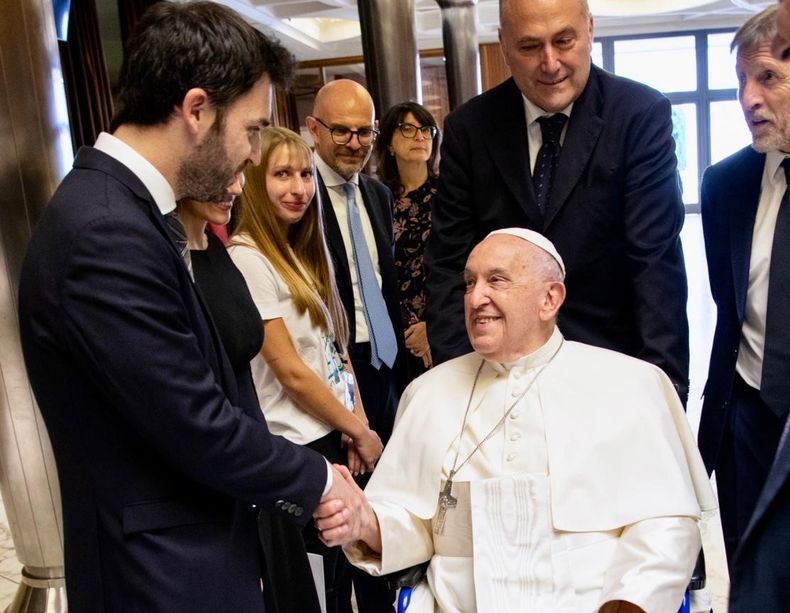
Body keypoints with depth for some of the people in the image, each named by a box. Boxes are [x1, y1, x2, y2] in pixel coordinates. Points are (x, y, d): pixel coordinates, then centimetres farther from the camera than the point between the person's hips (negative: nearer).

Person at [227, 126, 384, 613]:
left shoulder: (305, 250, 10)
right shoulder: (247, 258, -16)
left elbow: (336, 345, 9)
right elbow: (290, 371, -17)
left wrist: (358, 423, -2)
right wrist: (360, 432, -8)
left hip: (337, 431, 8)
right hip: (302, 444, -7)